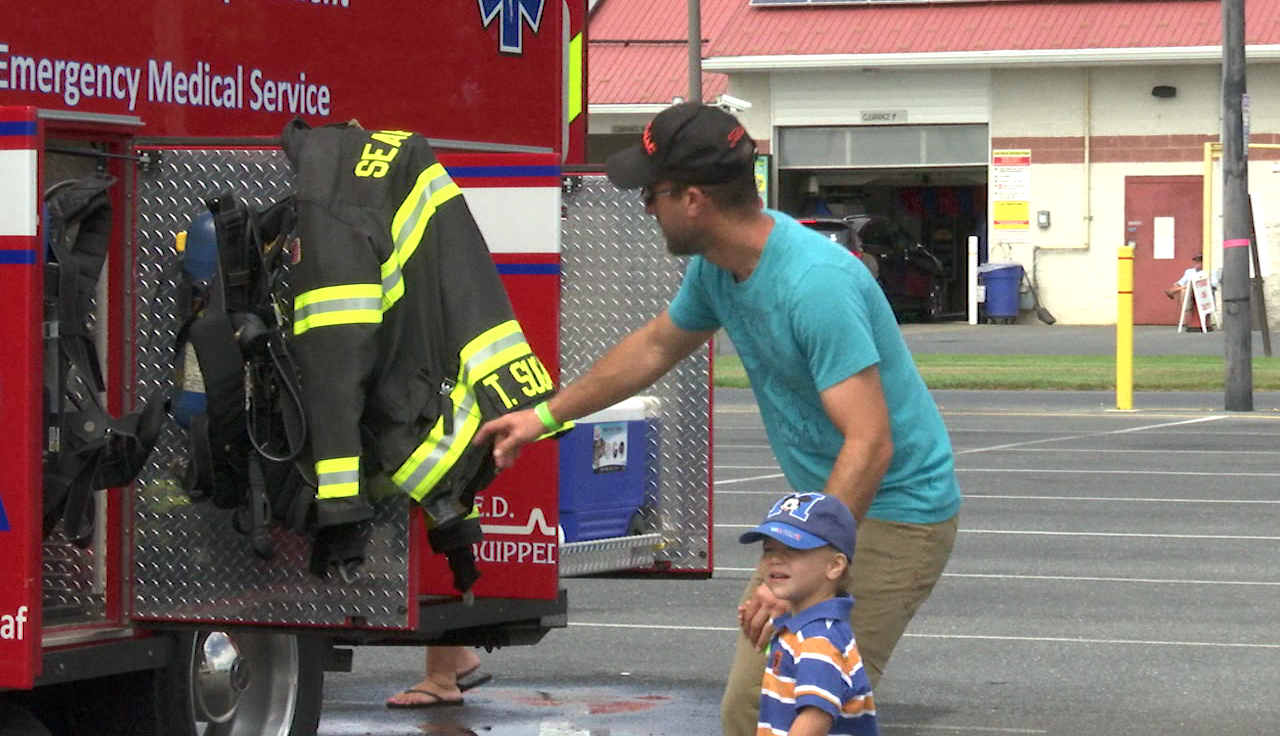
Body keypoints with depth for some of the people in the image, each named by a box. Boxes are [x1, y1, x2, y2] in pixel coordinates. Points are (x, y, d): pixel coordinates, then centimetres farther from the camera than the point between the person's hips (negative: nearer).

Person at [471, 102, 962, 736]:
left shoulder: (815, 284, -28)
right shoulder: (715, 266, 1)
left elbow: (869, 443, -33)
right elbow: (656, 346, 23)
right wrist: (547, 415, 30)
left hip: (892, 514, -9)